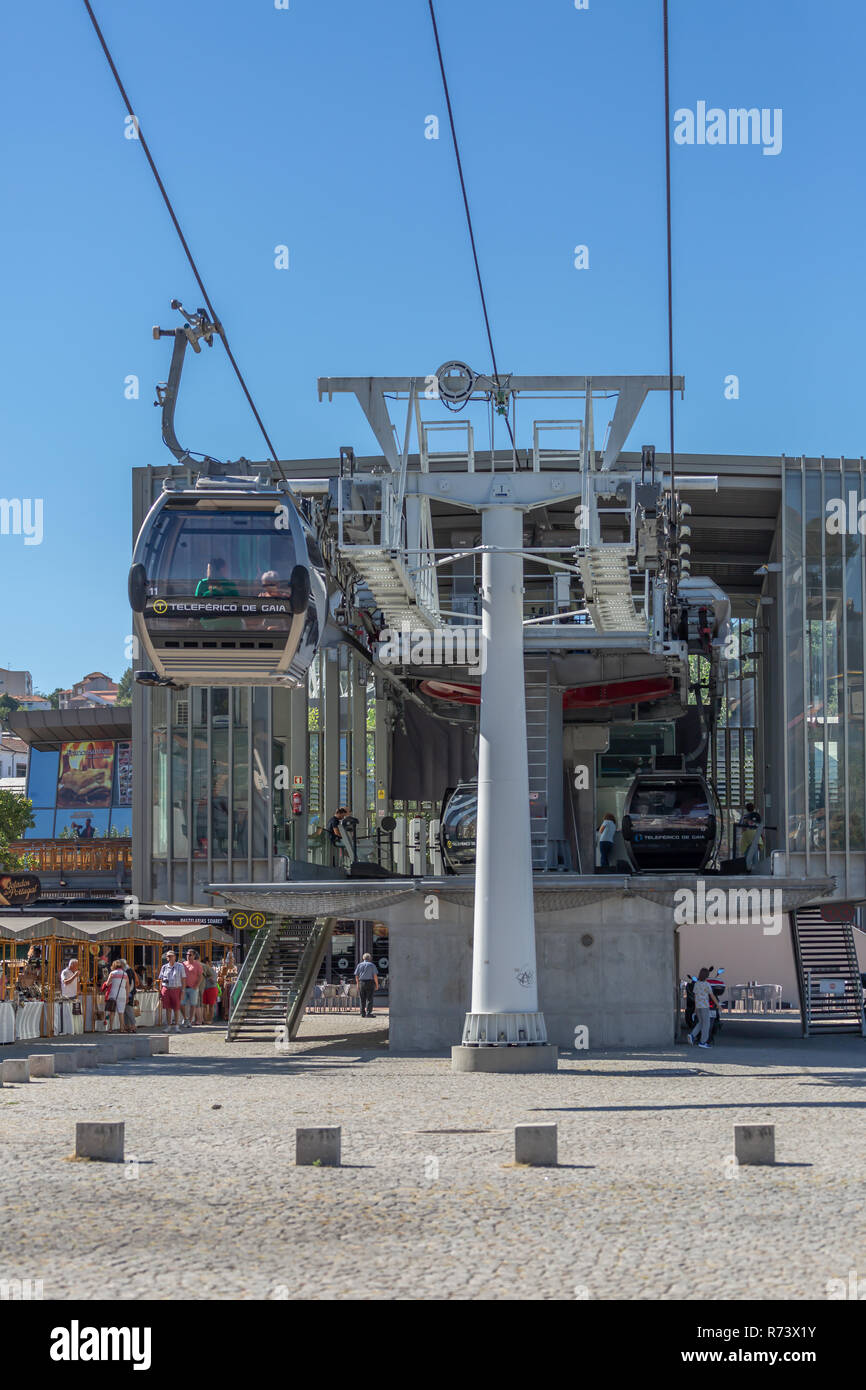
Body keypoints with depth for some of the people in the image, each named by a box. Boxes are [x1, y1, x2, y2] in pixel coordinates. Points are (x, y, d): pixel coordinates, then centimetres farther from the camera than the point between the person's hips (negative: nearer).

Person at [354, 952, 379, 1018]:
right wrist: (377, 985, 3)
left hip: (361, 983, 3)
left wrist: (358, 983, 21)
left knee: (362, 999, 9)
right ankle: (368, 1013, -11)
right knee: (369, 999, -3)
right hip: (370, 982, -3)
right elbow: (375, 976, -5)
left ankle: (362, 1013, 9)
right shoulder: (372, 965, 0)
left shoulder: (359, 965, 8)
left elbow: (356, 976, 9)